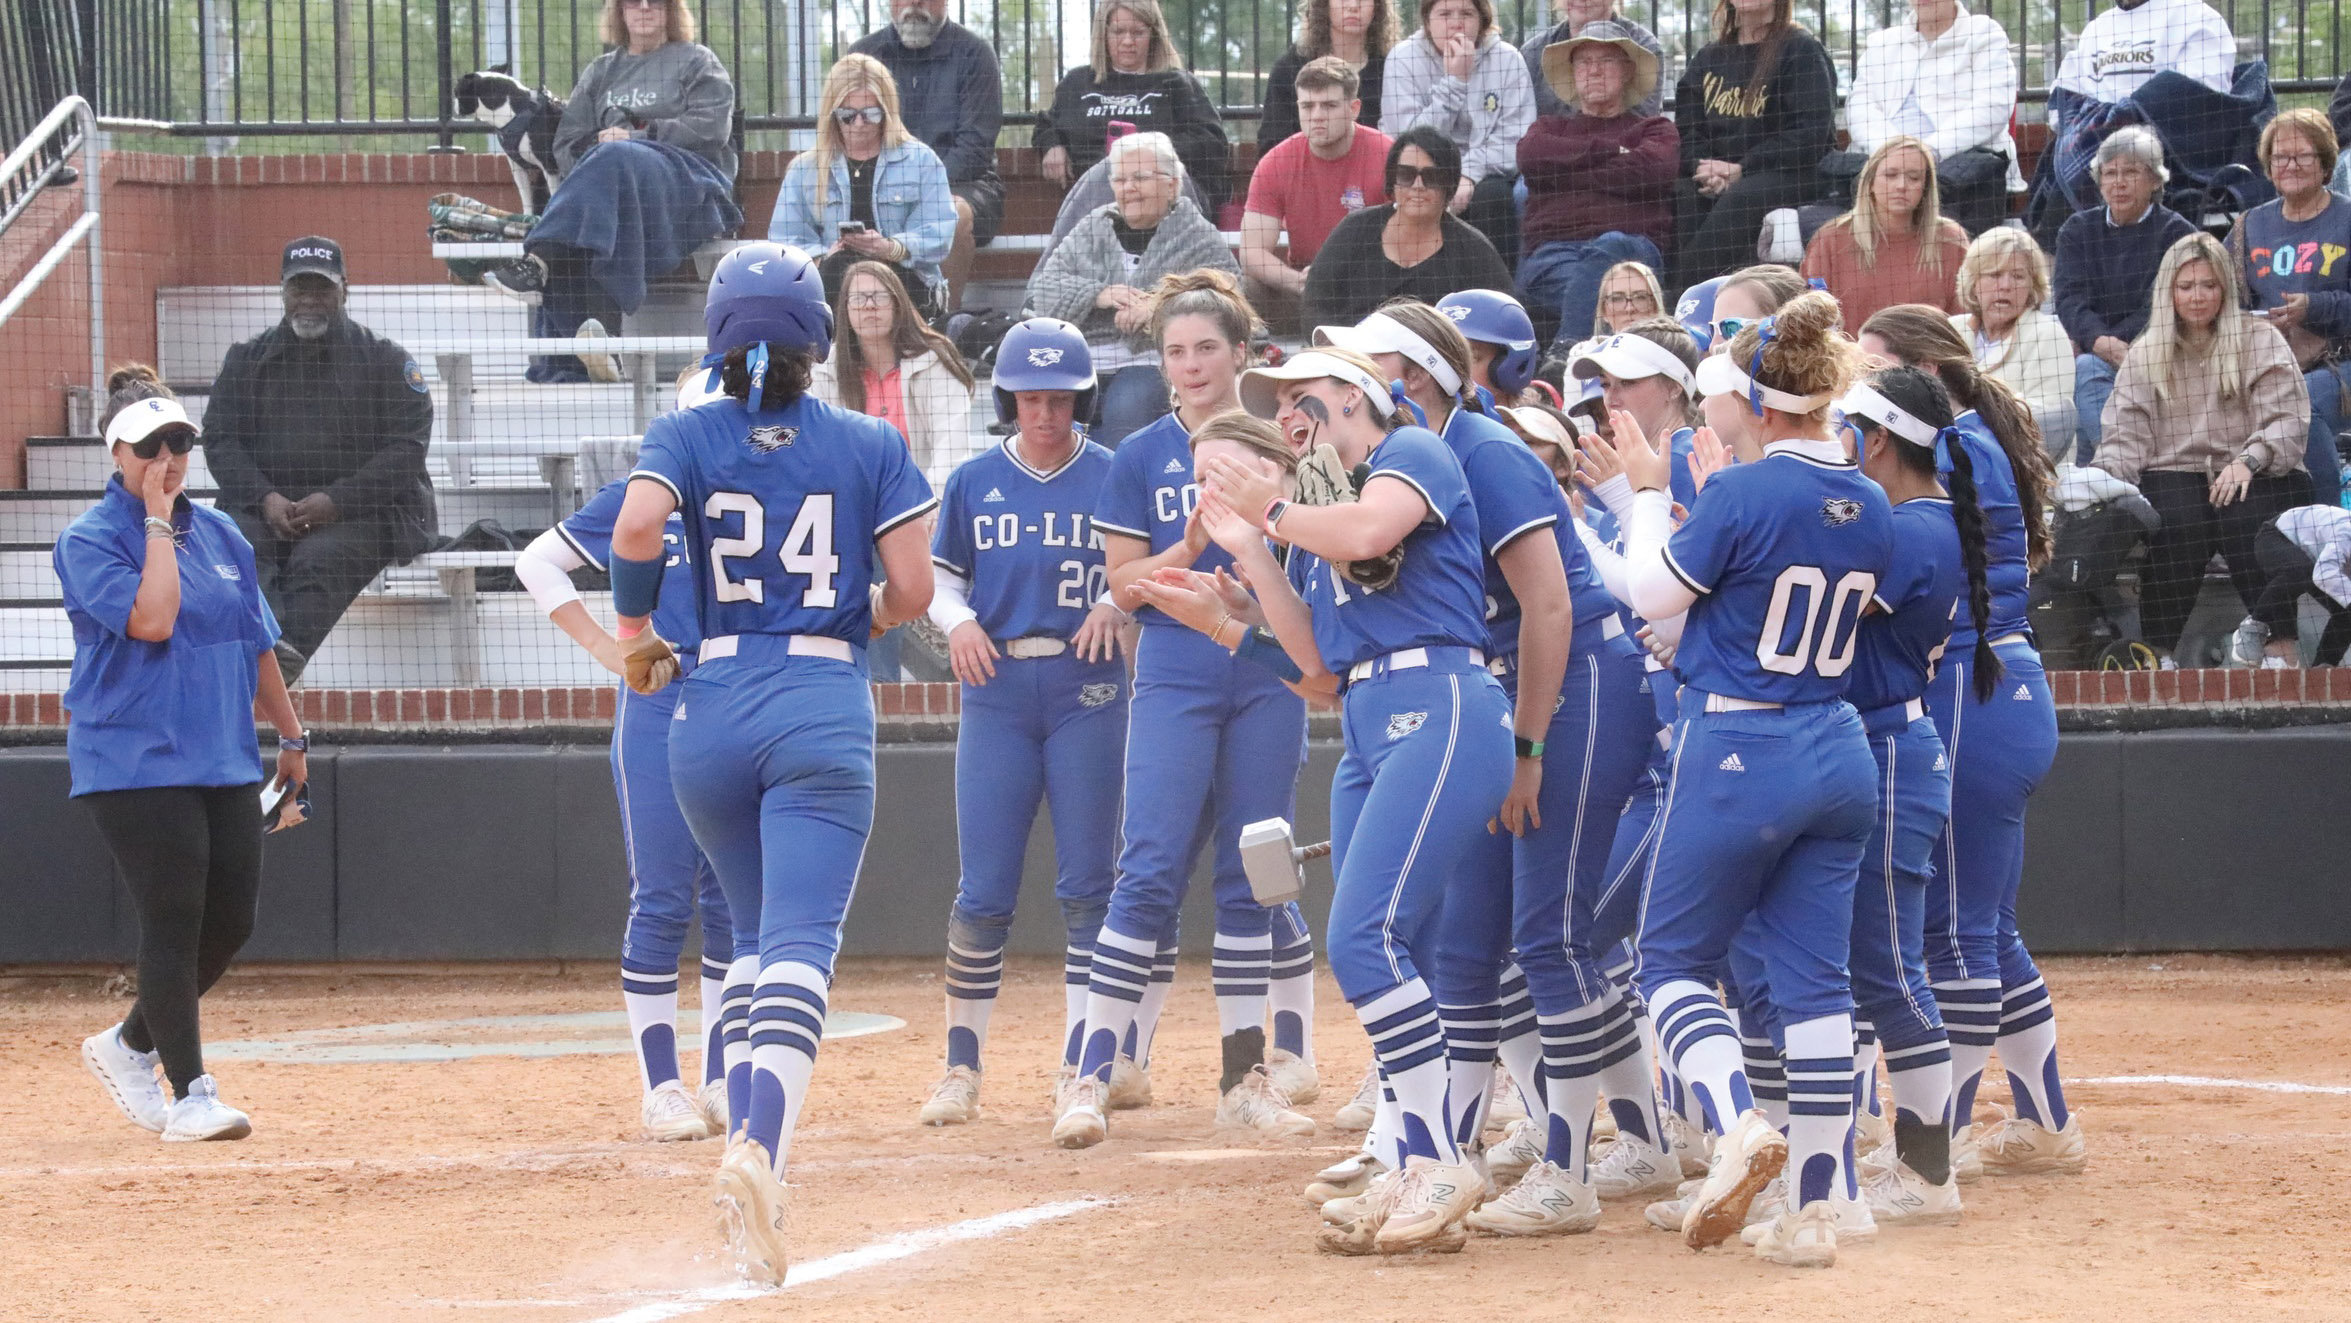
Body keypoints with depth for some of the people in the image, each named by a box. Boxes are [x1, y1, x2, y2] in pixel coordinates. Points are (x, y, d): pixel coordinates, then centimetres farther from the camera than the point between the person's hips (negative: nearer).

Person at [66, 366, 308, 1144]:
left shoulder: (219, 533, 13)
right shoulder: (89, 541, -7)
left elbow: (257, 642, 19)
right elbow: (150, 618, -23)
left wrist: (290, 736, 21)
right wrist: (158, 520, -16)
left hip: (225, 761, 7)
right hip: (134, 766, -7)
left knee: (230, 924, 6)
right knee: (175, 925, -10)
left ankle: (130, 1046, 26)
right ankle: (189, 1094, -6)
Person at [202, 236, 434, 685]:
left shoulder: (384, 360, 6)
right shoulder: (246, 359, 16)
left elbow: (407, 447, -3)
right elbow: (219, 440, 8)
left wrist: (336, 502, -16)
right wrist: (265, 497, -12)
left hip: (358, 509, -2)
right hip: (264, 506, 2)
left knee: (318, 560, -33)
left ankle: (287, 651, -55)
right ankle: (268, 643, -55)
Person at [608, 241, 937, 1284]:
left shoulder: (687, 437, 4)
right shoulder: (868, 445, 4)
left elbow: (636, 529, -15)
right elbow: (912, 587, 0)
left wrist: (636, 634, 1)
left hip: (710, 708, 2)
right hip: (825, 709, -2)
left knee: (757, 935, 22)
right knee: (801, 949, -13)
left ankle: (747, 1139, 14)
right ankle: (763, 1147, -35)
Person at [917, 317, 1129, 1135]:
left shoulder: (1112, 478, 2)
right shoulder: (974, 483, 8)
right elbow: (940, 578, 12)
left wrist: (1113, 605, -17)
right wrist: (959, 622, -9)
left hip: (1087, 692, -1)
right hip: (997, 692, 1)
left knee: (1086, 884, -1)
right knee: (983, 891, -1)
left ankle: (1085, 1065, 6)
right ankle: (961, 1067, 6)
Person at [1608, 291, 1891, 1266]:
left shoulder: (1745, 492, -16)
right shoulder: (1870, 506, 5)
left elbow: (1652, 593, -7)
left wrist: (1646, 491, 8)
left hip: (1736, 749, -6)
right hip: (1839, 751, 6)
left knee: (1672, 955, 8)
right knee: (1815, 975, 8)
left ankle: (1737, 1124, -18)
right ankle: (1813, 1211, 6)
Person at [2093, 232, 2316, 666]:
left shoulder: (2261, 342, 10)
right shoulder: (2144, 357, 17)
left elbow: (2288, 421, -3)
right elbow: (2126, 437, 9)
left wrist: (2248, 460, -22)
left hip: (2253, 480, -1)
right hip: (2175, 477, 1)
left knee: (2248, 519, -35)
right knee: (2171, 522, -33)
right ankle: (2159, 650, -29)